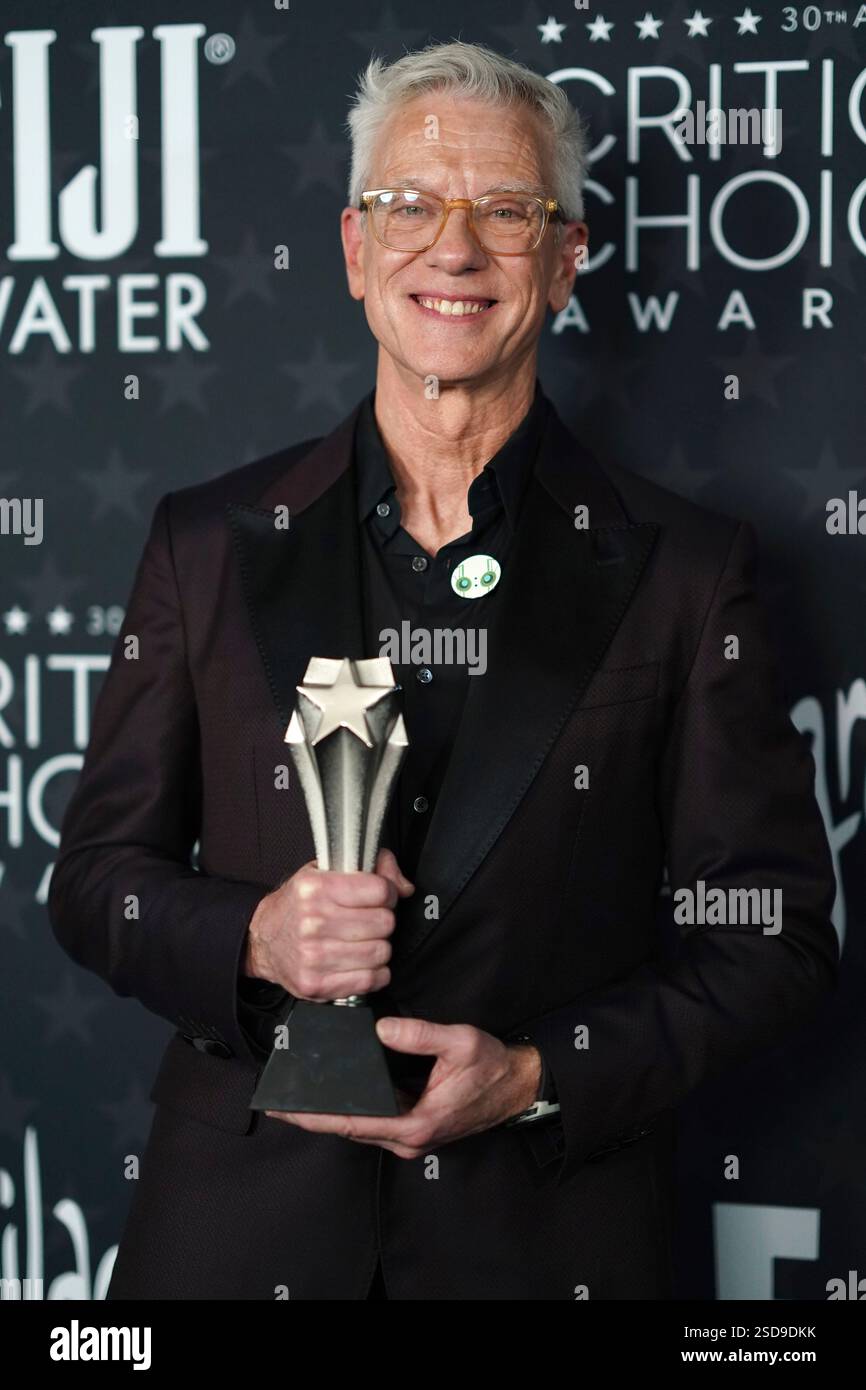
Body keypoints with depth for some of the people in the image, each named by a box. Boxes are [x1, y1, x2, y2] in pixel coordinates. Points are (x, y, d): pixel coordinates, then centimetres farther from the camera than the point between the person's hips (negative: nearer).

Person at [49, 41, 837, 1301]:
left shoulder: (683, 569, -1)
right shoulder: (210, 543, 4)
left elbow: (772, 936, -1)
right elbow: (97, 877, 7)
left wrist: (542, 1075, -14)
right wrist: (252, 939, -13)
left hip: (551, 1238, -1)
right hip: (243, 1230, 1)